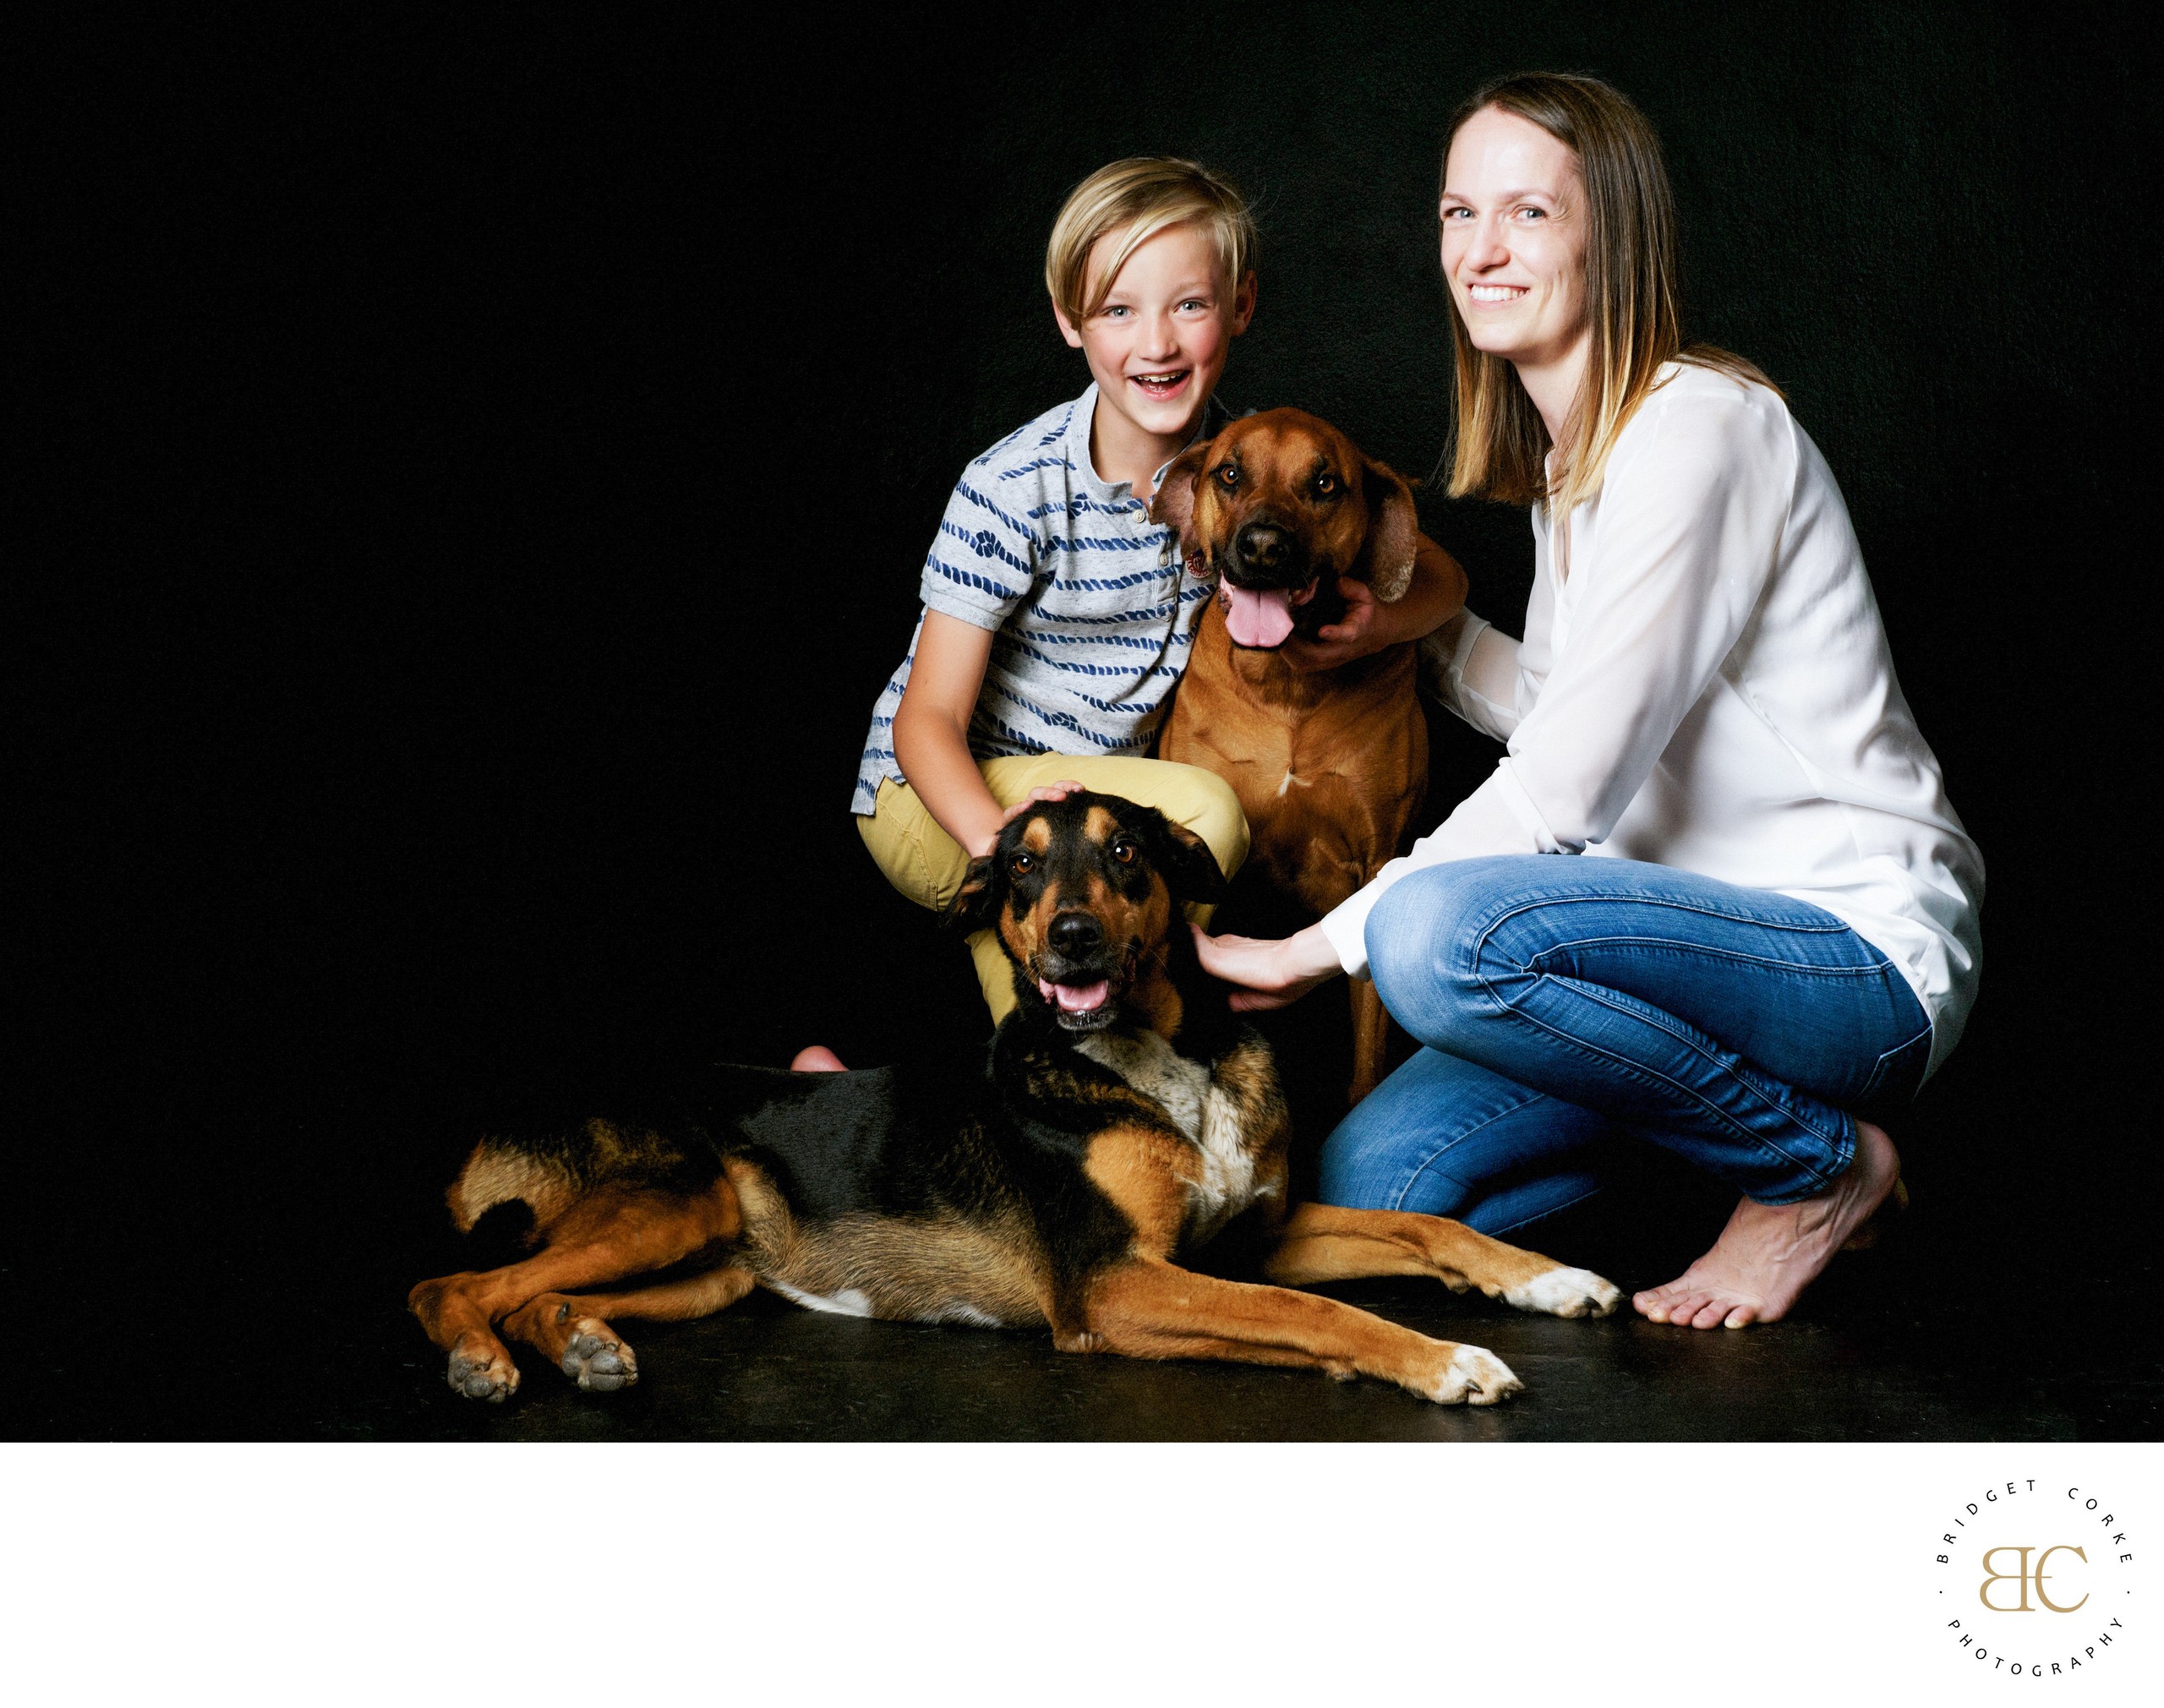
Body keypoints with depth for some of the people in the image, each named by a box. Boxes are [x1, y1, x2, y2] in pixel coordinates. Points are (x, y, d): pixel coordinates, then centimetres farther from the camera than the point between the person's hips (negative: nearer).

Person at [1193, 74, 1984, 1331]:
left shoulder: (1696, 426, -17)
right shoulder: (1570, 456, 12)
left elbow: (1566, 788, -23)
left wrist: (1322, 944, -18)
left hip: (1868, 954, -8)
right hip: (1720, 922, 8)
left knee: (1441, 931, -33)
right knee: (1368, 1182, -6)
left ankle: (1823, 1165, -9)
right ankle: (1760, 1101, 10)